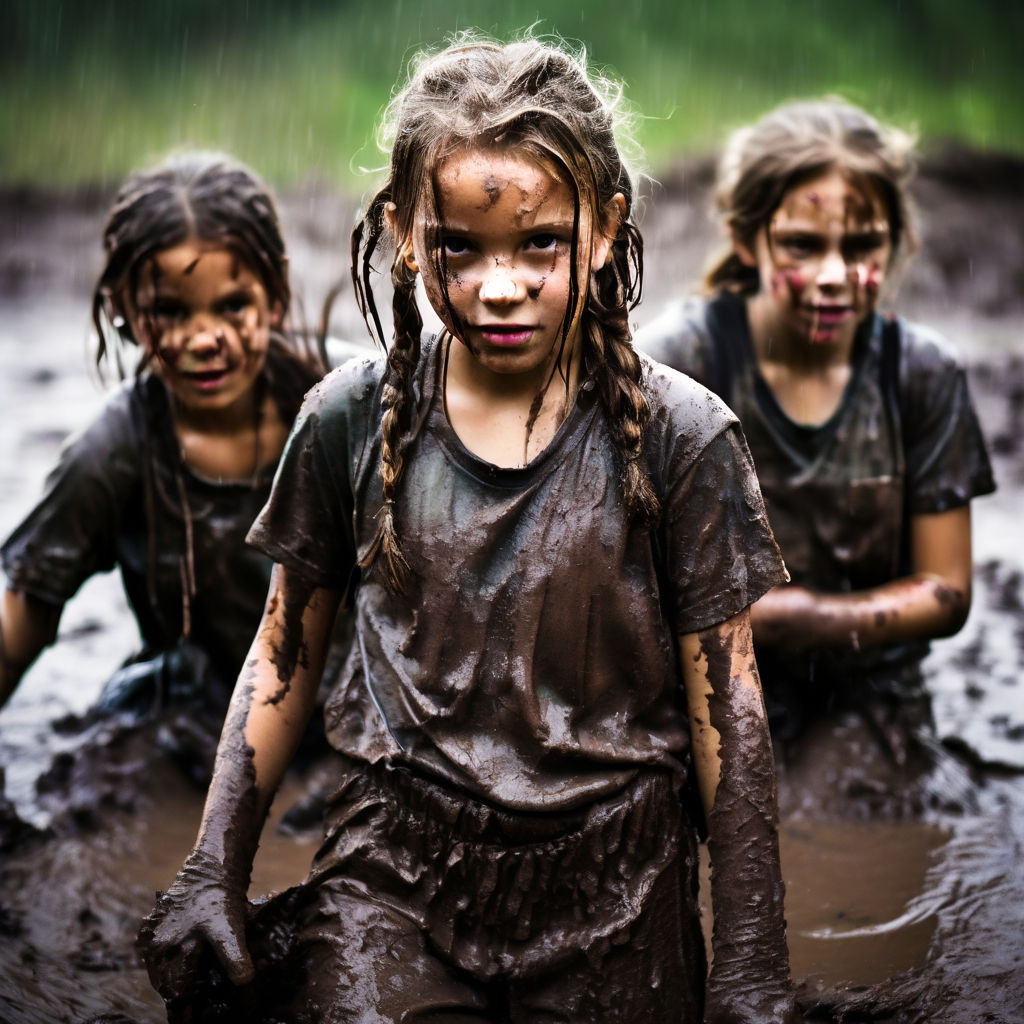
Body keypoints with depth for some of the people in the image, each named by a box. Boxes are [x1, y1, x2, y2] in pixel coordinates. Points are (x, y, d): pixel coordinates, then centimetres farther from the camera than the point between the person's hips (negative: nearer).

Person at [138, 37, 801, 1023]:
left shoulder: (678, 434, -7)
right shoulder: (352, 418, -2)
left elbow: (726, 701, -4)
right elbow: (284, 654, 8)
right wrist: (210, 875, 4)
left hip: (614, 893, -1)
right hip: (391, 868, 1)